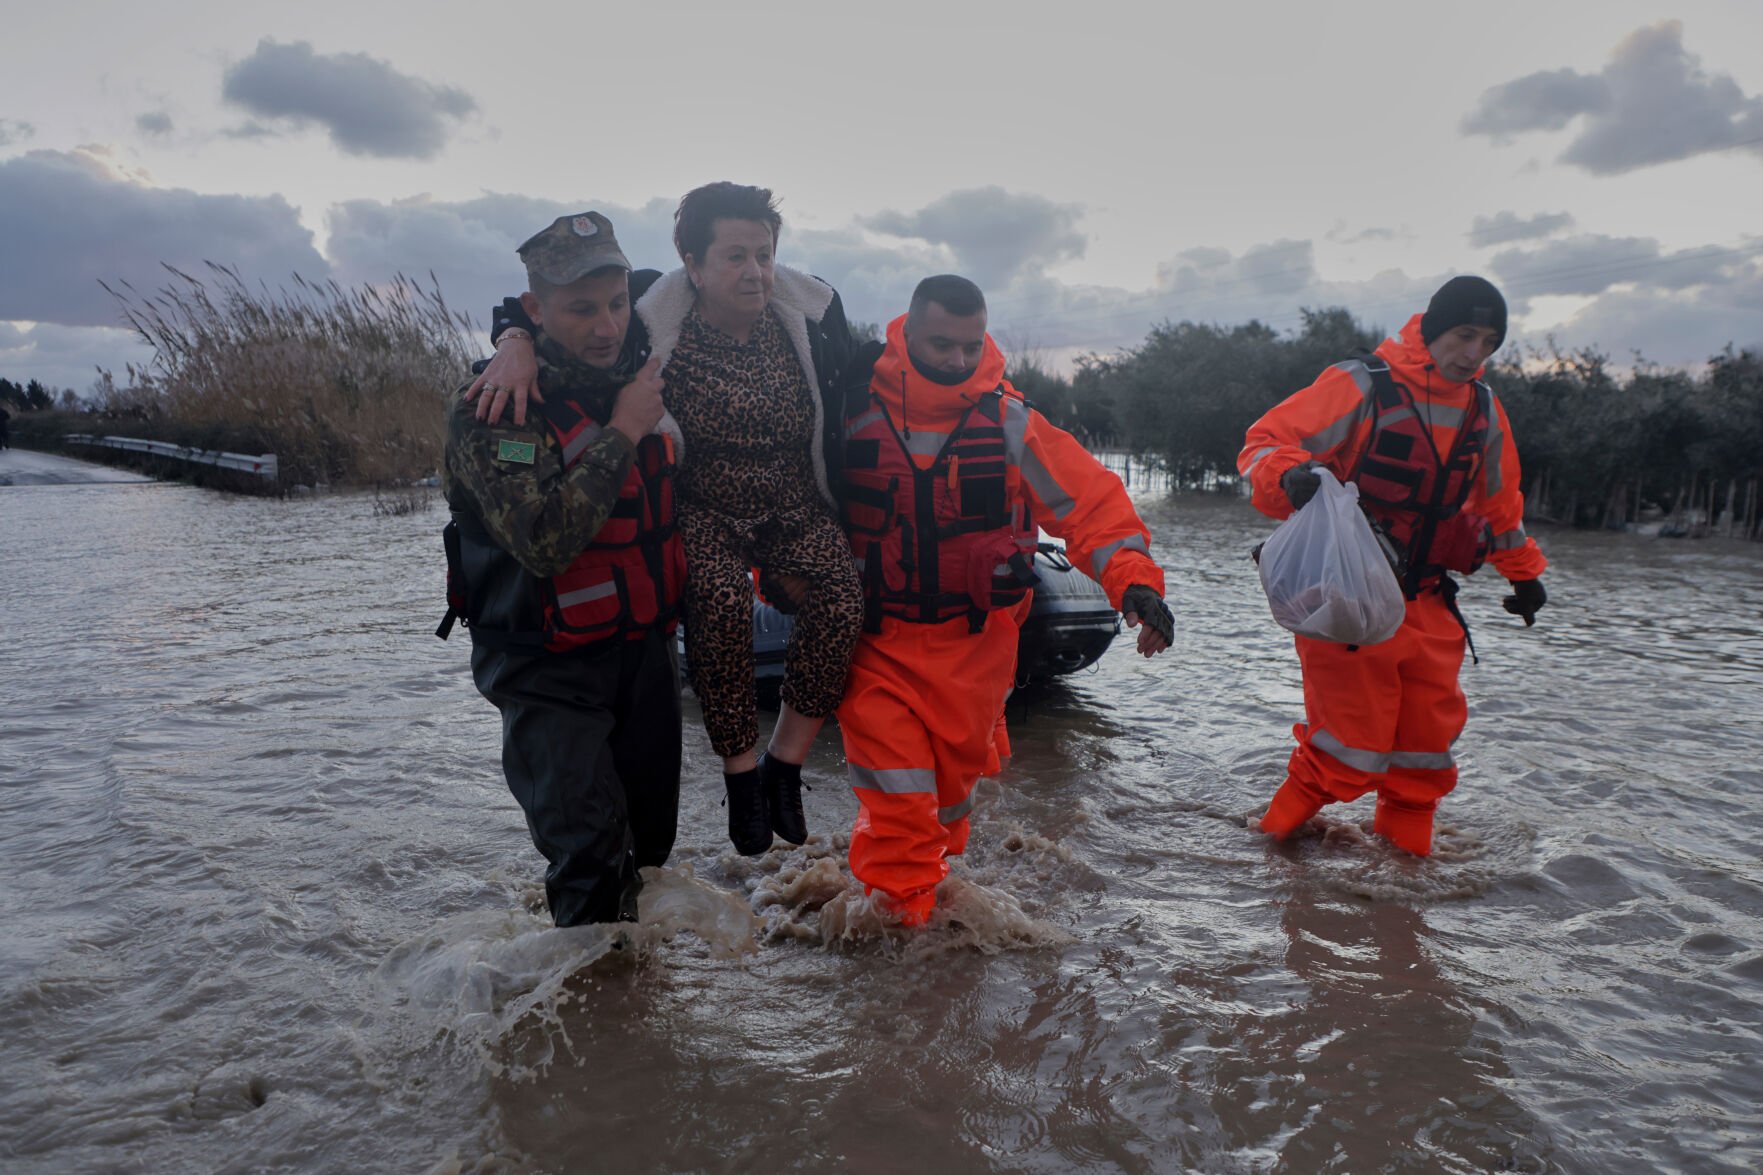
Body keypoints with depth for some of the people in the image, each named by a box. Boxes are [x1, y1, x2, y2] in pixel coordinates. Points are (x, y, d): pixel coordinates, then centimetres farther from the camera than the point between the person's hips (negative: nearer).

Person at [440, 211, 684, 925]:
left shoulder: (640, 378, 3)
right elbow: (545, 541, -33)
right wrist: (622, 432, -27)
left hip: (646, 647, 6)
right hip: (550, 669, -6)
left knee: (650, 841, 15)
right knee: (592, 854, -15)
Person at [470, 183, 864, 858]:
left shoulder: (813, 313, -6)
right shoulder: (654, 321, -13)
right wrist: (517, 342, -31)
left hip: (797, 510, 3)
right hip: (703, 512, -2)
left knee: (841, 602, -26)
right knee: (719, 600, -33)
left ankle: (785, 763, -7)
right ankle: (740, 770, -12)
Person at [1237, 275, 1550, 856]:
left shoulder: (1483, 410, 11)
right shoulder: (1361, 385, -10)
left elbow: (1499, 501, 27)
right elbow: (1264, 442, -12)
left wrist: (1523, 571, 34)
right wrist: (1292, 476, -34)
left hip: (1426, 602, 7)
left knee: (1429, 739, 9)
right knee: (1352, 743, -8)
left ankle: (1404, 852, 27)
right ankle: (1272, 843, 10)